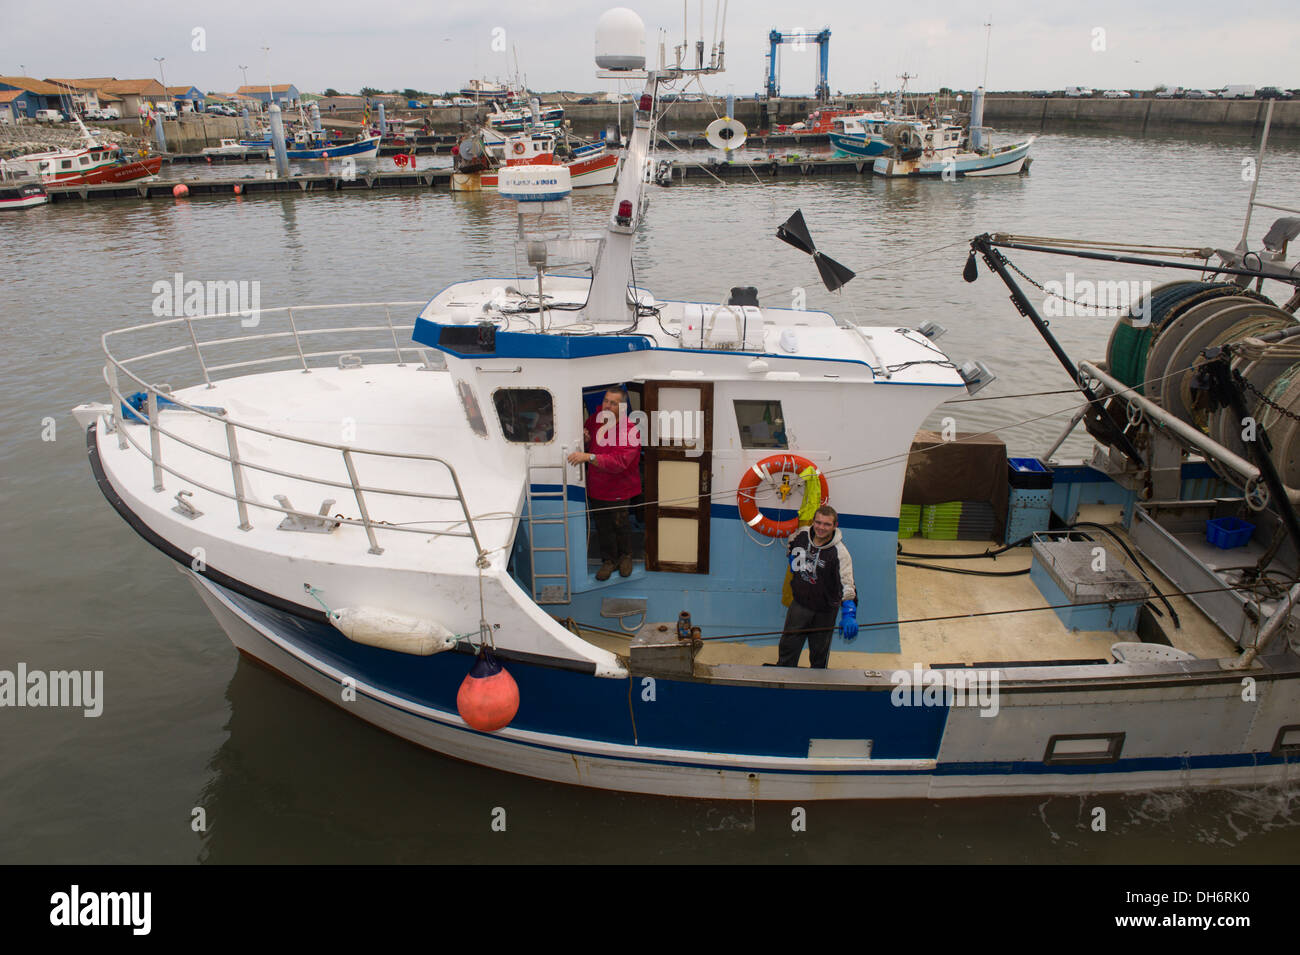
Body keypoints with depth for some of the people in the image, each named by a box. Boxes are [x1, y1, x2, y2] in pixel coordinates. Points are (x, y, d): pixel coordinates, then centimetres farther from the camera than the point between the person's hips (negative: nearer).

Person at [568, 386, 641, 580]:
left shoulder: (630, 431, -22)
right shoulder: (594, 420, -2)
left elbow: (619, 462, -33)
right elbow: (585, 447, 17)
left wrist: (589, 457, -40)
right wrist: (584, 440, -8)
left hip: (619, 490, -5)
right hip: (596, 488, 5)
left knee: (620, 525, 10)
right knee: (602, 526, 14)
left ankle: (625, 556, 37)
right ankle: (609, 560, 33)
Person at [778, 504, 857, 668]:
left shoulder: (839, 552, -25)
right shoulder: (801, 535, -11)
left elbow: (847, 583, -35)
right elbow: (790, 545, 17)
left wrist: (849, 615, -47)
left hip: (825, 611, -3)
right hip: (800, 602, 3)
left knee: (819, 654, 13)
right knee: (787, 647, 12)